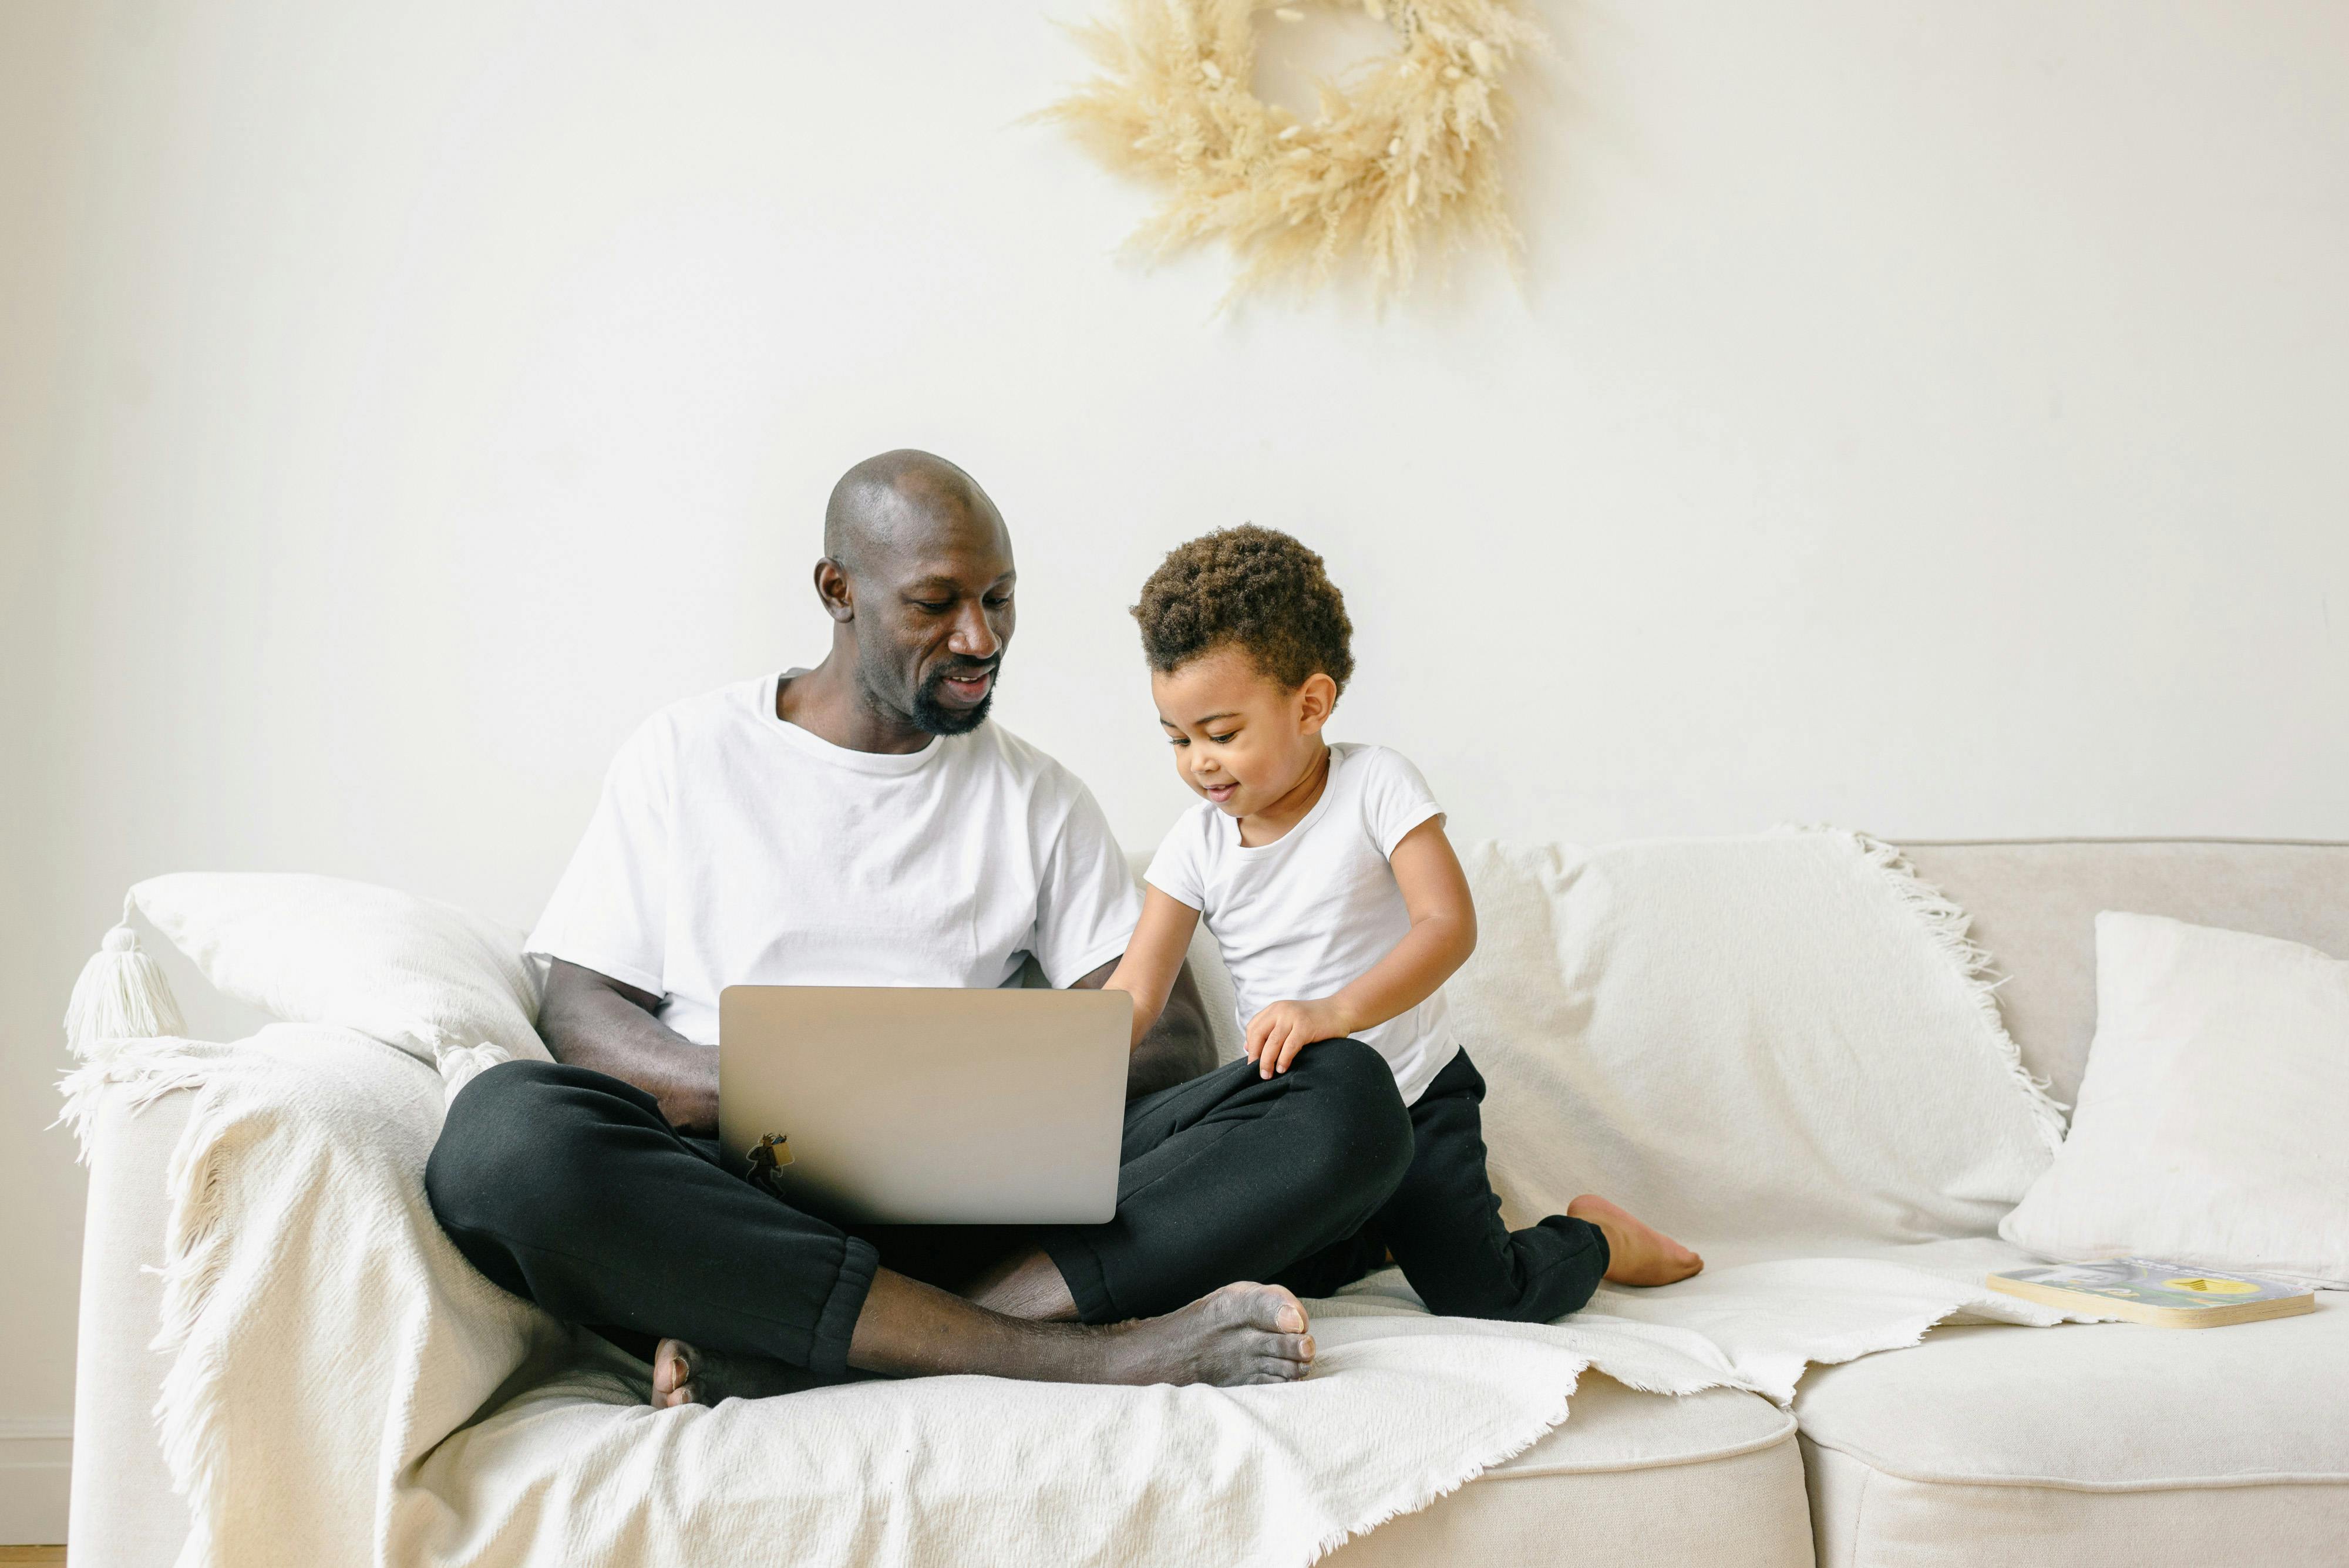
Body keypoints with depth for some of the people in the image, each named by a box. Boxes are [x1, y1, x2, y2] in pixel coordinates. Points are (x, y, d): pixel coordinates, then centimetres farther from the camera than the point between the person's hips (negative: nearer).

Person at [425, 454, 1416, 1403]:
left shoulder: (1039, 796, 17)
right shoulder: (688, 756, 13)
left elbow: (1173, 1039, 10)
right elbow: (579, 1017, 5)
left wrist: (1040, 1089, -14)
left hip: (980, 1201, 2)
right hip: (751, 1198, -2)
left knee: (1349, 1101, -20)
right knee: (506, 1132, -34)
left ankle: (762, 1347, -32)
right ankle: (1074, 1352, -32)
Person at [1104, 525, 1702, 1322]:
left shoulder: (1375, 785, -14)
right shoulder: (1197, 841, -4)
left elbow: (1449, 926, -25)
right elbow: (1132, 994, -8)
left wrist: (1337, 1010, -40)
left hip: (1414, 1094, -4)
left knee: (1479, 1296, -13)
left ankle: (1598, 1236, 19)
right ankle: (1387, 1226, 24)